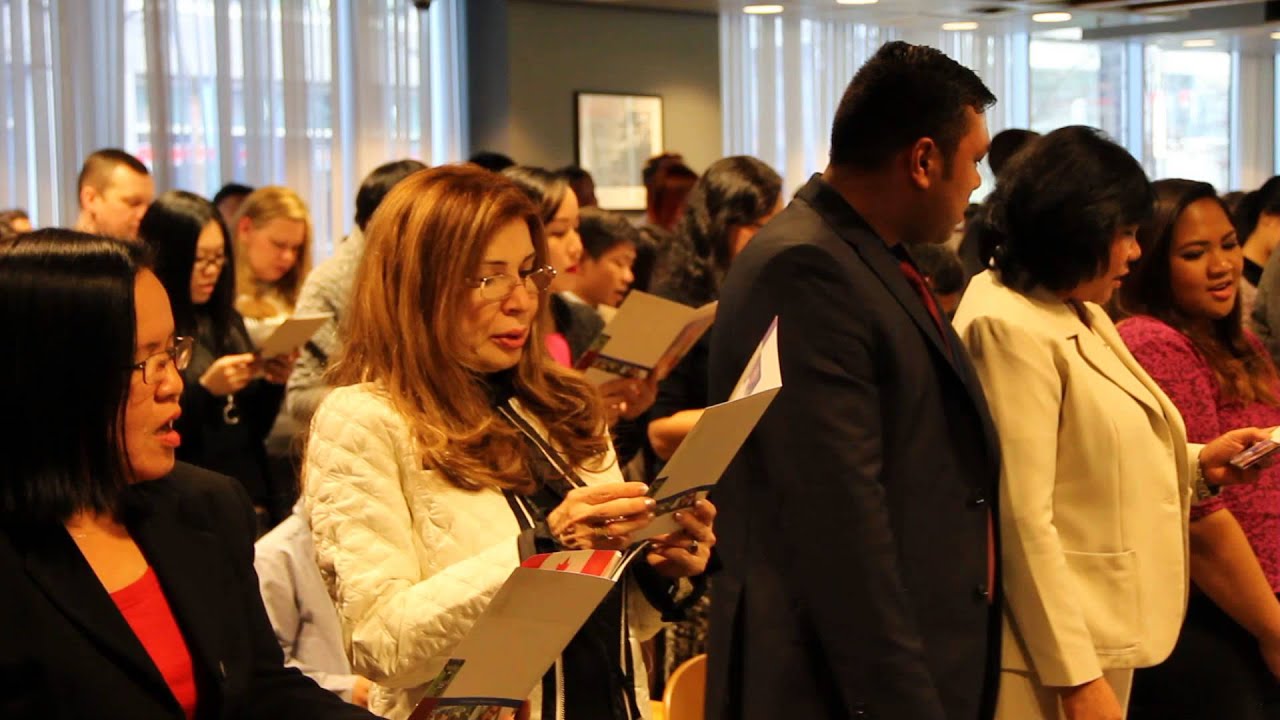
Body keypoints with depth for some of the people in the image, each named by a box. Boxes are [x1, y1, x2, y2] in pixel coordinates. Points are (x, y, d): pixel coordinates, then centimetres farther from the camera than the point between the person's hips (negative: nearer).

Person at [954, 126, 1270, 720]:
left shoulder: (1079, 314, 12)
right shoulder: (1009, 328, -18)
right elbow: (1024, 522, -23)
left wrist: (1196, 464, 2)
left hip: (1101, 635, 9)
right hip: (1053, 654, -9)